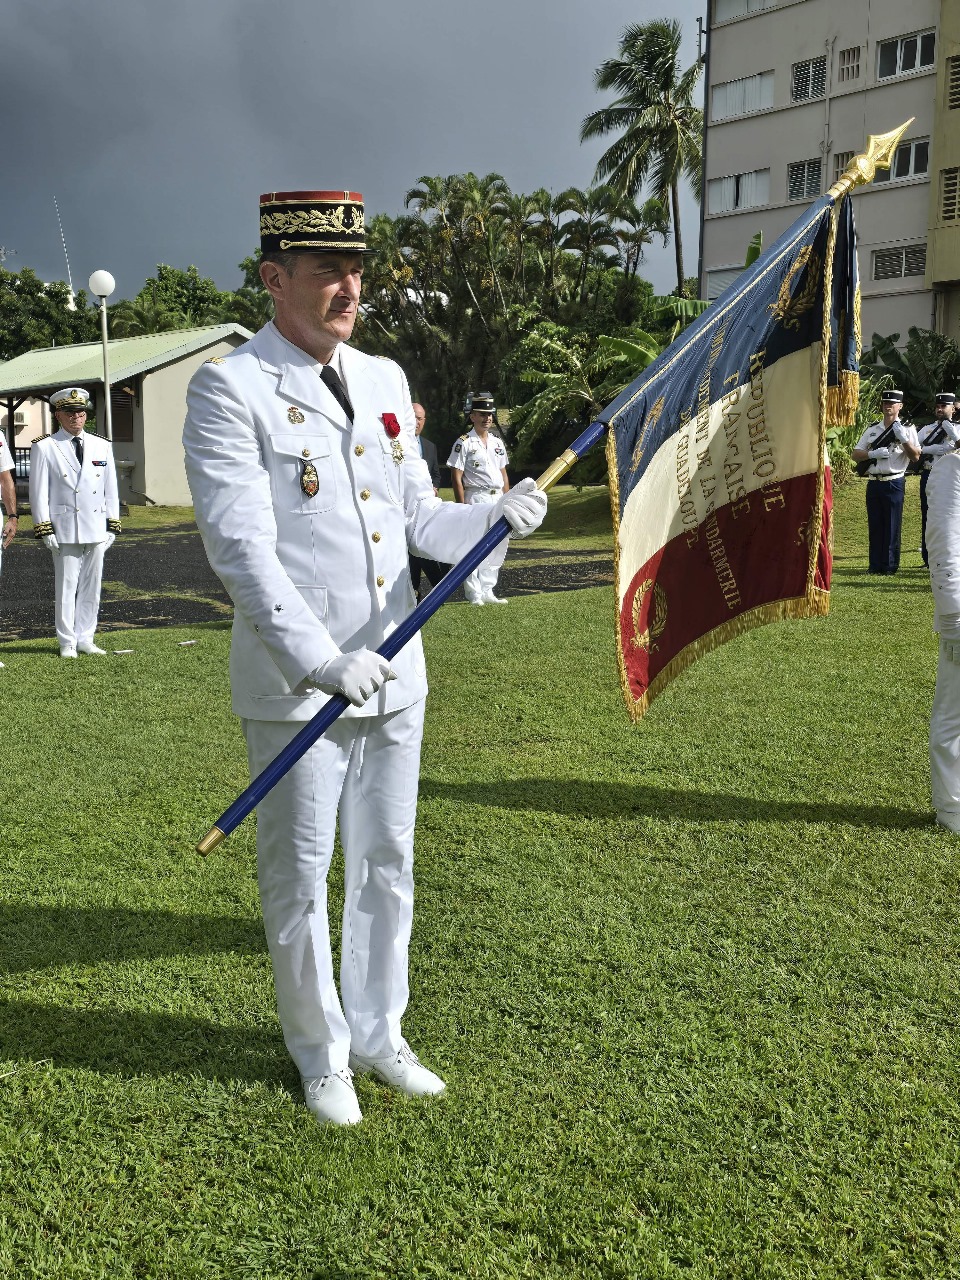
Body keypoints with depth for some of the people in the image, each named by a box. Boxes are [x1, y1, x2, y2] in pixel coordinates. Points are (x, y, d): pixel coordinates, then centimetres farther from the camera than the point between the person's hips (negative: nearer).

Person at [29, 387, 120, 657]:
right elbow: (39, 492, -2)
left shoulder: (102, 446, 10)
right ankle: (67, 642, 9)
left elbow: (110, 489, 12)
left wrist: (112, 525, 7)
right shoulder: (44, 447, 0)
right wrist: (44, 529, -8)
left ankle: (85, 638, 17)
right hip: (65, 530, -3)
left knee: (92, 585, 7)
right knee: (66, 585, 0)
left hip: (96, 529, 4)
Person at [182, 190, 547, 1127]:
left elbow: (419, 521, 12)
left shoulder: (384, 380, 11)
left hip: (393, 673, 6)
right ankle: (321, 1054, 28)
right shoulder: (228, 390, -10)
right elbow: (240, 546, -20)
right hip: (295, 685, -6)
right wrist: (317, 658, -31)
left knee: (387, 865, 16)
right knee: (300, 877, 8)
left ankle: (378, 1033, 34)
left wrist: (497, 518, -9)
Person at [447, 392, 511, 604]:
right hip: (476, 500, -7)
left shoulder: (498, 442, 16)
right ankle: (474, 594, -1)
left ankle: (487, 592, 15)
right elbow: (457, 478, -7)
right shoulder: (464, 443, -4)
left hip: (498, 501, 7)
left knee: (498, 548, 7)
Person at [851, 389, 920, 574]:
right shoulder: (872, 429, 13)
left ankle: (890, 565, 5)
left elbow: (915, 456, -5)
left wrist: (903, 439, -18)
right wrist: (872, 454, -10)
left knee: (892, 526, -1)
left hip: (894, 483, -4)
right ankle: (875, 565, 11)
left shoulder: (907, 429, 2)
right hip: (873, 482, 4)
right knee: (874, 525, 6)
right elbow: (856, 453, 9)